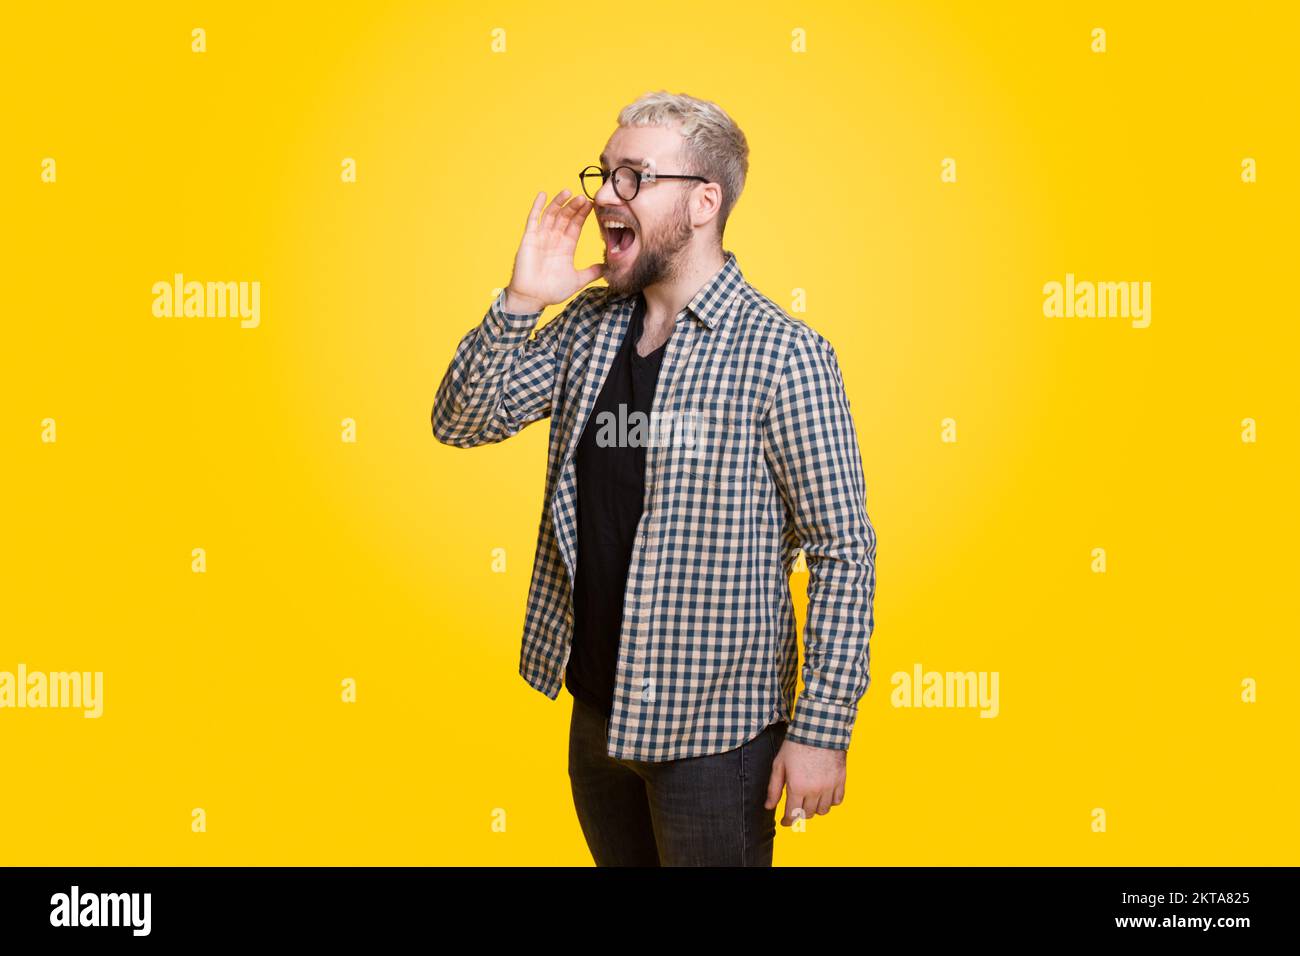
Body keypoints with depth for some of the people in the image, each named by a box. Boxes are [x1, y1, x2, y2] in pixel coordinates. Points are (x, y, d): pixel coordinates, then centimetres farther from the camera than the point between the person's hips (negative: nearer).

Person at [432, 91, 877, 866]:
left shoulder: (782, 354, -17)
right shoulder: (590, 323, 2)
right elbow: (462, 422, 2)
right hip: (599, 709, 6)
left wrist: (823, 728, -16)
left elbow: (844, 551, -15)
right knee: (618, 860, 22)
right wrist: (521, 302, -13)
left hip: (715, 730, -6)